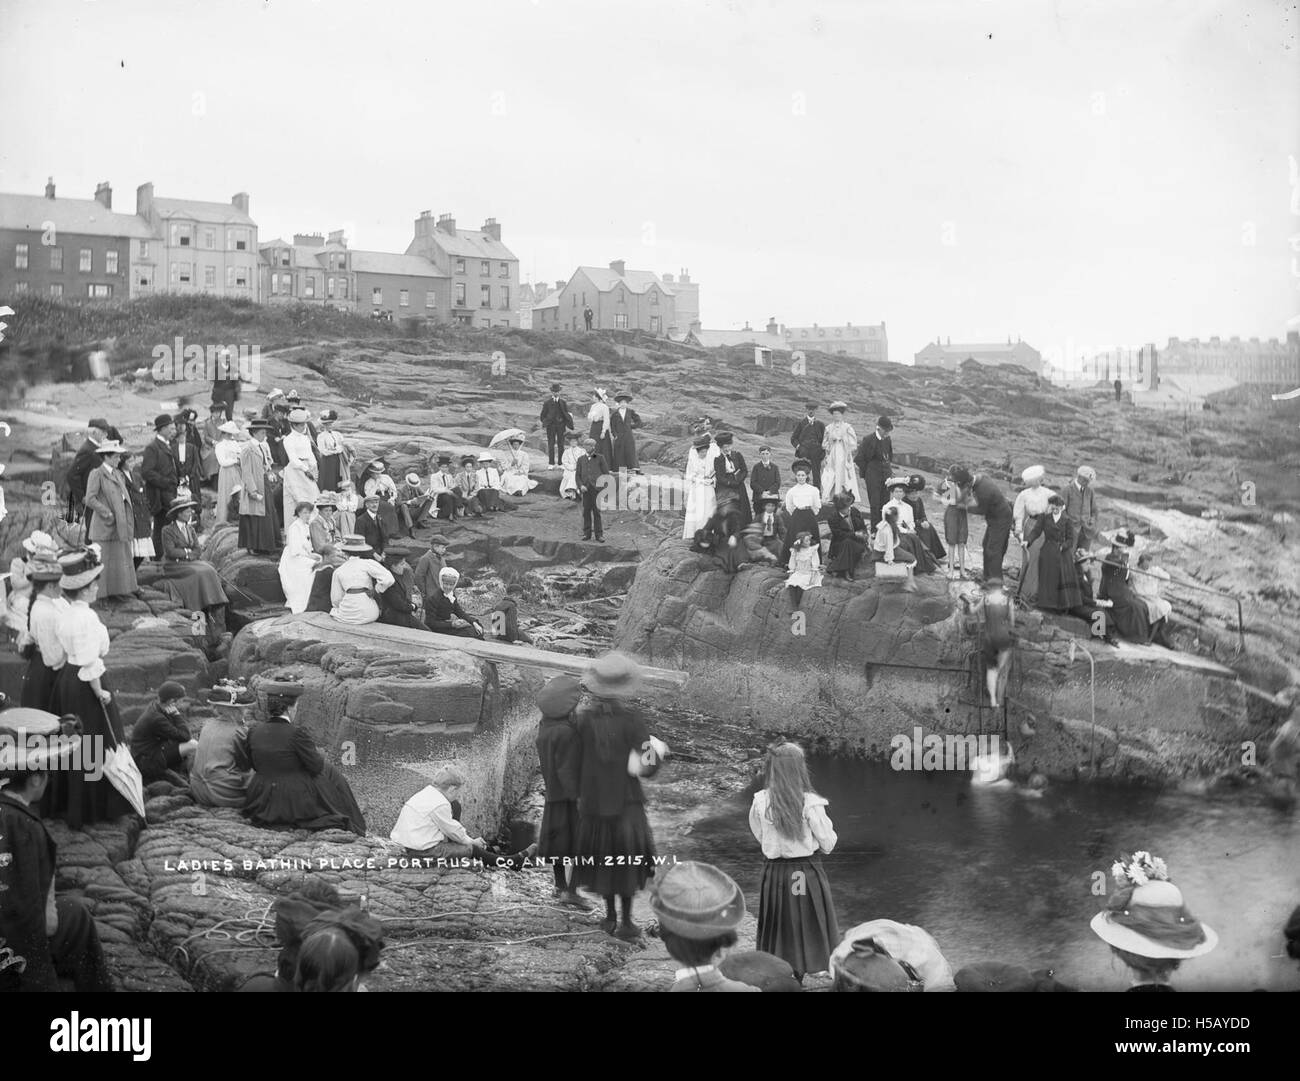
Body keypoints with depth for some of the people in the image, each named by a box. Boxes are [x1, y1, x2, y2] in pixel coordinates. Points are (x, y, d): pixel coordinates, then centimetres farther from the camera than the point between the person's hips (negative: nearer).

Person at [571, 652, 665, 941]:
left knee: (602, 855, 18)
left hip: (592, 798, 3)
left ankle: (610, 916, 27)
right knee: (627, 858, 10)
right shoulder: (631, 717, -18)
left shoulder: (584, 713, -10)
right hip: (625, 799, -3)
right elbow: (646, 766, -16)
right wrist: (658, 750, 0)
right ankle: (626, 922, 13)